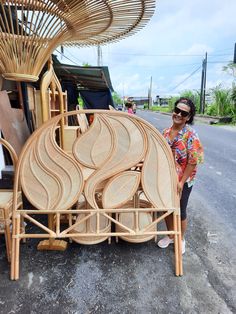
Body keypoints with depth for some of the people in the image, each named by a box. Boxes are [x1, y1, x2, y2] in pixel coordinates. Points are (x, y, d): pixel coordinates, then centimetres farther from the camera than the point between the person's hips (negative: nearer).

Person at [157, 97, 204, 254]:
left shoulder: (190, 134, -17)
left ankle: (181, 239, 38)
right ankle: (170, 235, 43)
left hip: (183, 181, -5)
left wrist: (181, 182, -17)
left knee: (180, 211, 12)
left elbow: (193, 161, -17)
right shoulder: (166, 132, 0)